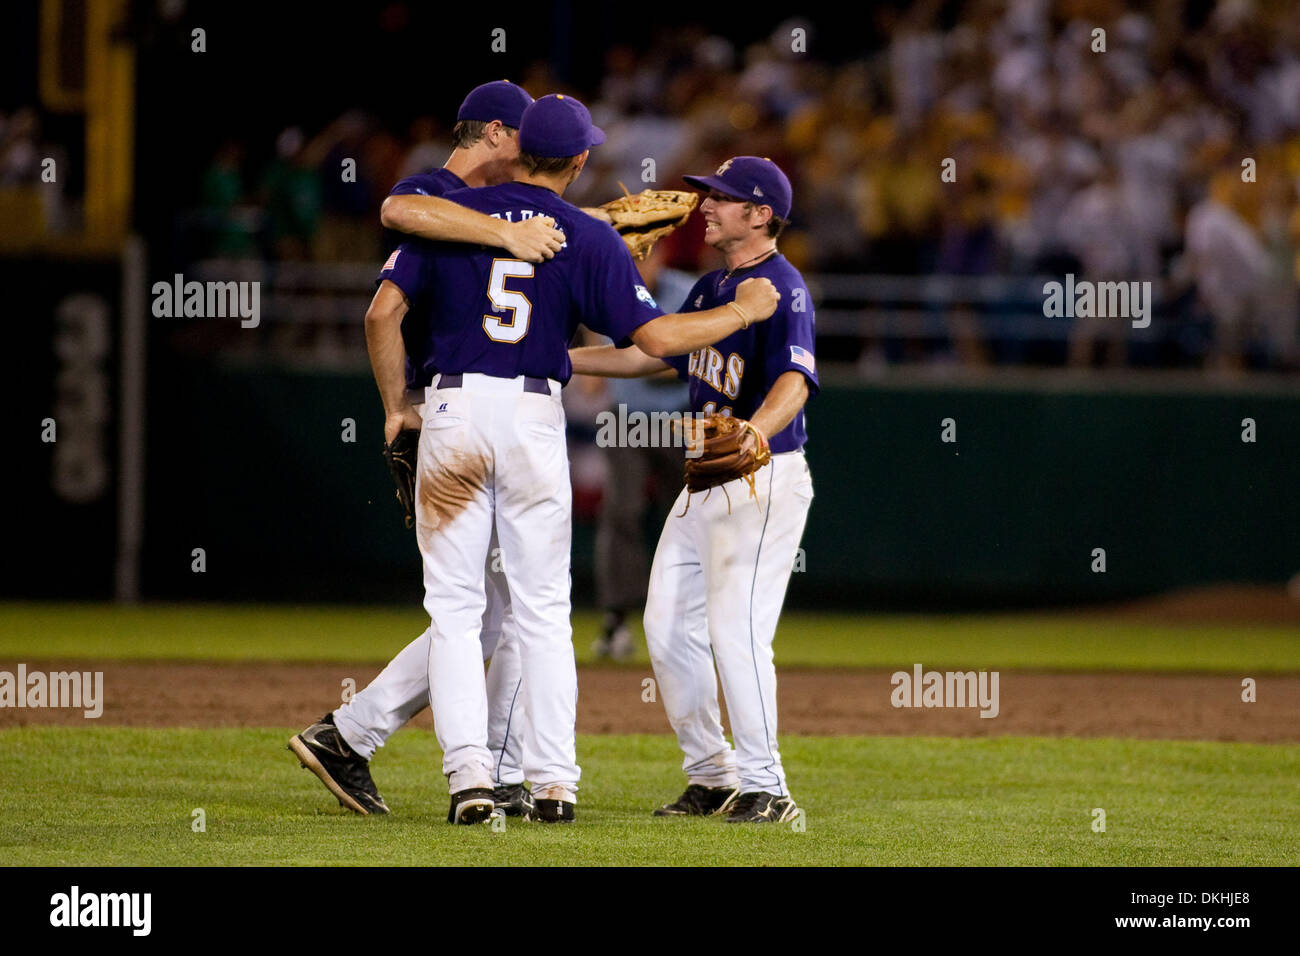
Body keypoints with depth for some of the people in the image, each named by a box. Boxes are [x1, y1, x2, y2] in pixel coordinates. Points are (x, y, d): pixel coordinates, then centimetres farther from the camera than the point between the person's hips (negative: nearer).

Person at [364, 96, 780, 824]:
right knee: (543, 610, 9)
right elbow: (656, 335, -7)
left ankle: (469, 772, -8)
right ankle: (554, 783, 5)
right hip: (536, 417, 0)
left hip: (454, 411, 0)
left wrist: (395, 407, 9)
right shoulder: (589, 238, -2)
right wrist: (744, 310, 7)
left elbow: (383, 313, -3)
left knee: (454, 607, 4)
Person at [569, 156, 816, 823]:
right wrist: (558, 358, 23)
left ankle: (765, 788, -8)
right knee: (669, 624, 9)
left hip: (764, 478, -10)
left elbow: (794, 381, -30)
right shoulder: (712, 287, 14)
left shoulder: (781, 289, -15)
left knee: (734, 627, -15)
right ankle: (712, 776, 20)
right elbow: (655, 353, 26)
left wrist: (755, 431, -50)